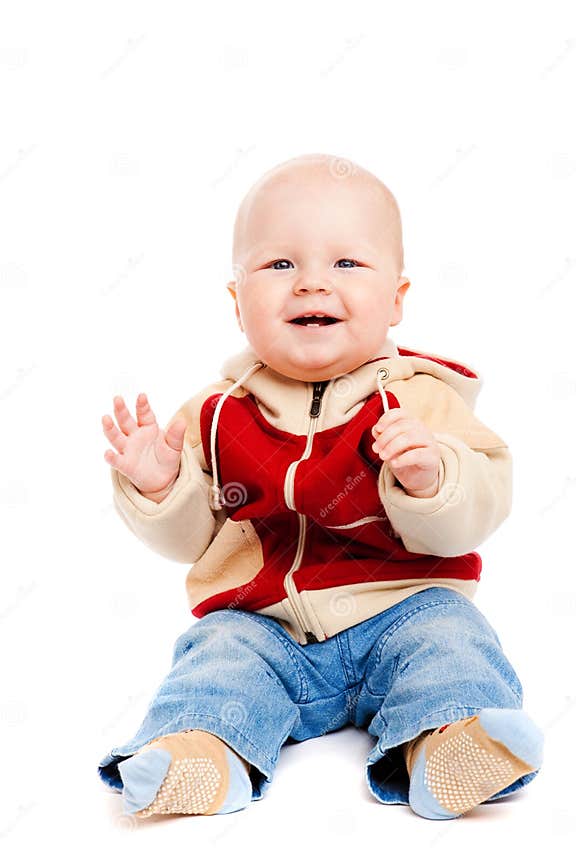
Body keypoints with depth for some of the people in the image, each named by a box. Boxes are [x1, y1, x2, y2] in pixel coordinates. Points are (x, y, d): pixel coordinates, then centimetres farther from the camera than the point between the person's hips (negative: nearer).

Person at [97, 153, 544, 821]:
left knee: (445, 635, -26)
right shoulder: (219, 412, 0)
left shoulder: (418, 398, -6)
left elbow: (478, 510, -13)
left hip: (399, 604, -1)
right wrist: (158, 488, -15)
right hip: (261, 624, 2)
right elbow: (190, 537, 6)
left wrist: (430, 476, -34)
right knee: (218, 654, -23)